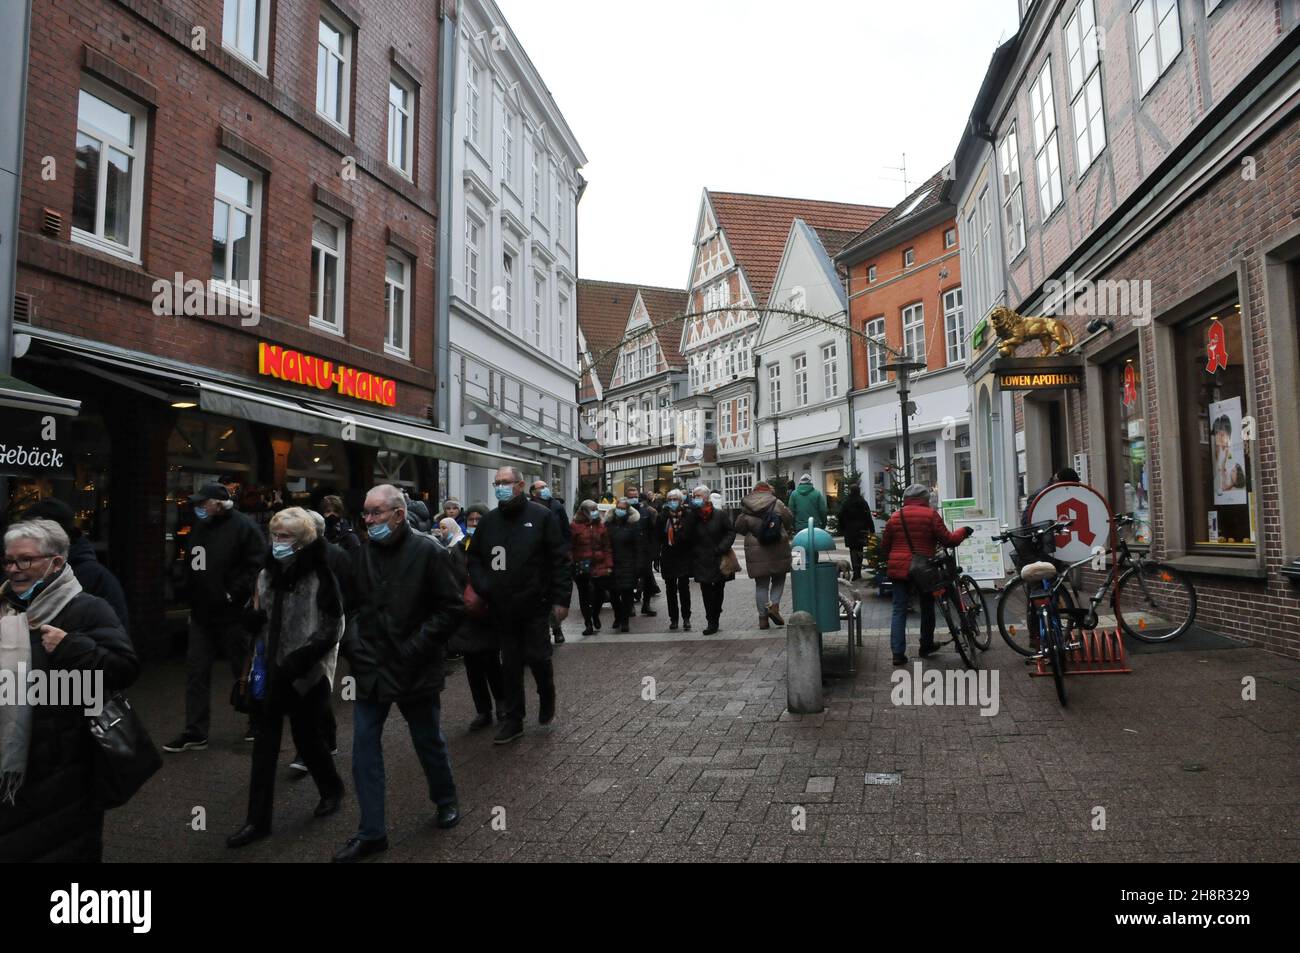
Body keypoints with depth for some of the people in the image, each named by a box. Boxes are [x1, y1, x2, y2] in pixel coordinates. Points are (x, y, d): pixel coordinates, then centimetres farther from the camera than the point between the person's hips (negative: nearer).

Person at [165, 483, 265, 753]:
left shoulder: (243, 527, -13)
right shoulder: (199, 527, 11)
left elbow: (257, 566, -19)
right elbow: (191, 567, 21)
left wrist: (234, 595, -19)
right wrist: (191, 601, 13)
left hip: (234, 616, -7)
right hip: (202, 615, 7)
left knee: (244, 670, 7)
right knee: (196, 672, 6)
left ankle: (258, 721, 26)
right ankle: (195, 733, 14)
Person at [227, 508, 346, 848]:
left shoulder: (321, 577, -14)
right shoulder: (267, 575, 6)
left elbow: (330, 630, -14)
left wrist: (296, 663, -20)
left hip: (306, 674, -5)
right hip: (271, 671, 5)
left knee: (306, 737, 9)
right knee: (264, 744, 6)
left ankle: (332, 788, 35)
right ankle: (258, 820, 16)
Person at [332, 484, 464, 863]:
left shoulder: (428, 552, -12)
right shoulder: (363, 553, 3)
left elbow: (452, 609, -12)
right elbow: (352, 605, 15)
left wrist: (415, 647, -16)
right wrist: (353, 644, 0)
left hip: (414, 671, -4)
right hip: (370, 669, 4)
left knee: (429, 742, 13)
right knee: (364, 748, 5)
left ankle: (446, 801, 38)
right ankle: (371, 832, 17)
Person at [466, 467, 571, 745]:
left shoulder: (540, 517, -6)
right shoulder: (488, 521, 8)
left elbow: (560, 560, -7)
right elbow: (474, 558, 16)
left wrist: (560, 599, -11)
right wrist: (482, 587, -3)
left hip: (534, 606, -4)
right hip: (502, 608, 4)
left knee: (537, 657, -1)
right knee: (510, 664, 10)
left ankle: (547, 696, 30)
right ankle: (513, 720, 22)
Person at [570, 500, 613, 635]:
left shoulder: (601, 525, 7)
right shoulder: (575, 526, -3)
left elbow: (607, 547, 6)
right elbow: (570, 548, -3)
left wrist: (609, 565, 1)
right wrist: (571, 565, -9)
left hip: (599, 567, 2)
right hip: (581, 567, -2)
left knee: (600, 593, 3)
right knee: (584, 596, 6)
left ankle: (595, 614, 33)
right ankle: (588, 624, 18)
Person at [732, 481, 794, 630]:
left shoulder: (746, 509, -3)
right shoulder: (777, 504, -4)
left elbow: (739, 527, 4)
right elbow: (789, 521, 5)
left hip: (756, 551, 1)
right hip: (778, 550, -1)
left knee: (761, 584, 8)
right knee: (779, 579, 17)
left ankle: (763, 617, 8)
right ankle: (774, 605, -3)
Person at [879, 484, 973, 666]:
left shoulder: (895, 517, 6)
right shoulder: (930, 515, -4)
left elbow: (884, 548, 10)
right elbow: (948, 540, -4)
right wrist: (963, 531, 12)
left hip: (898, 569, 2)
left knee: (899, 611, 4)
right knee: (927, 607, 18)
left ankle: (898, 652, -3)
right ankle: (926, 645, 29)